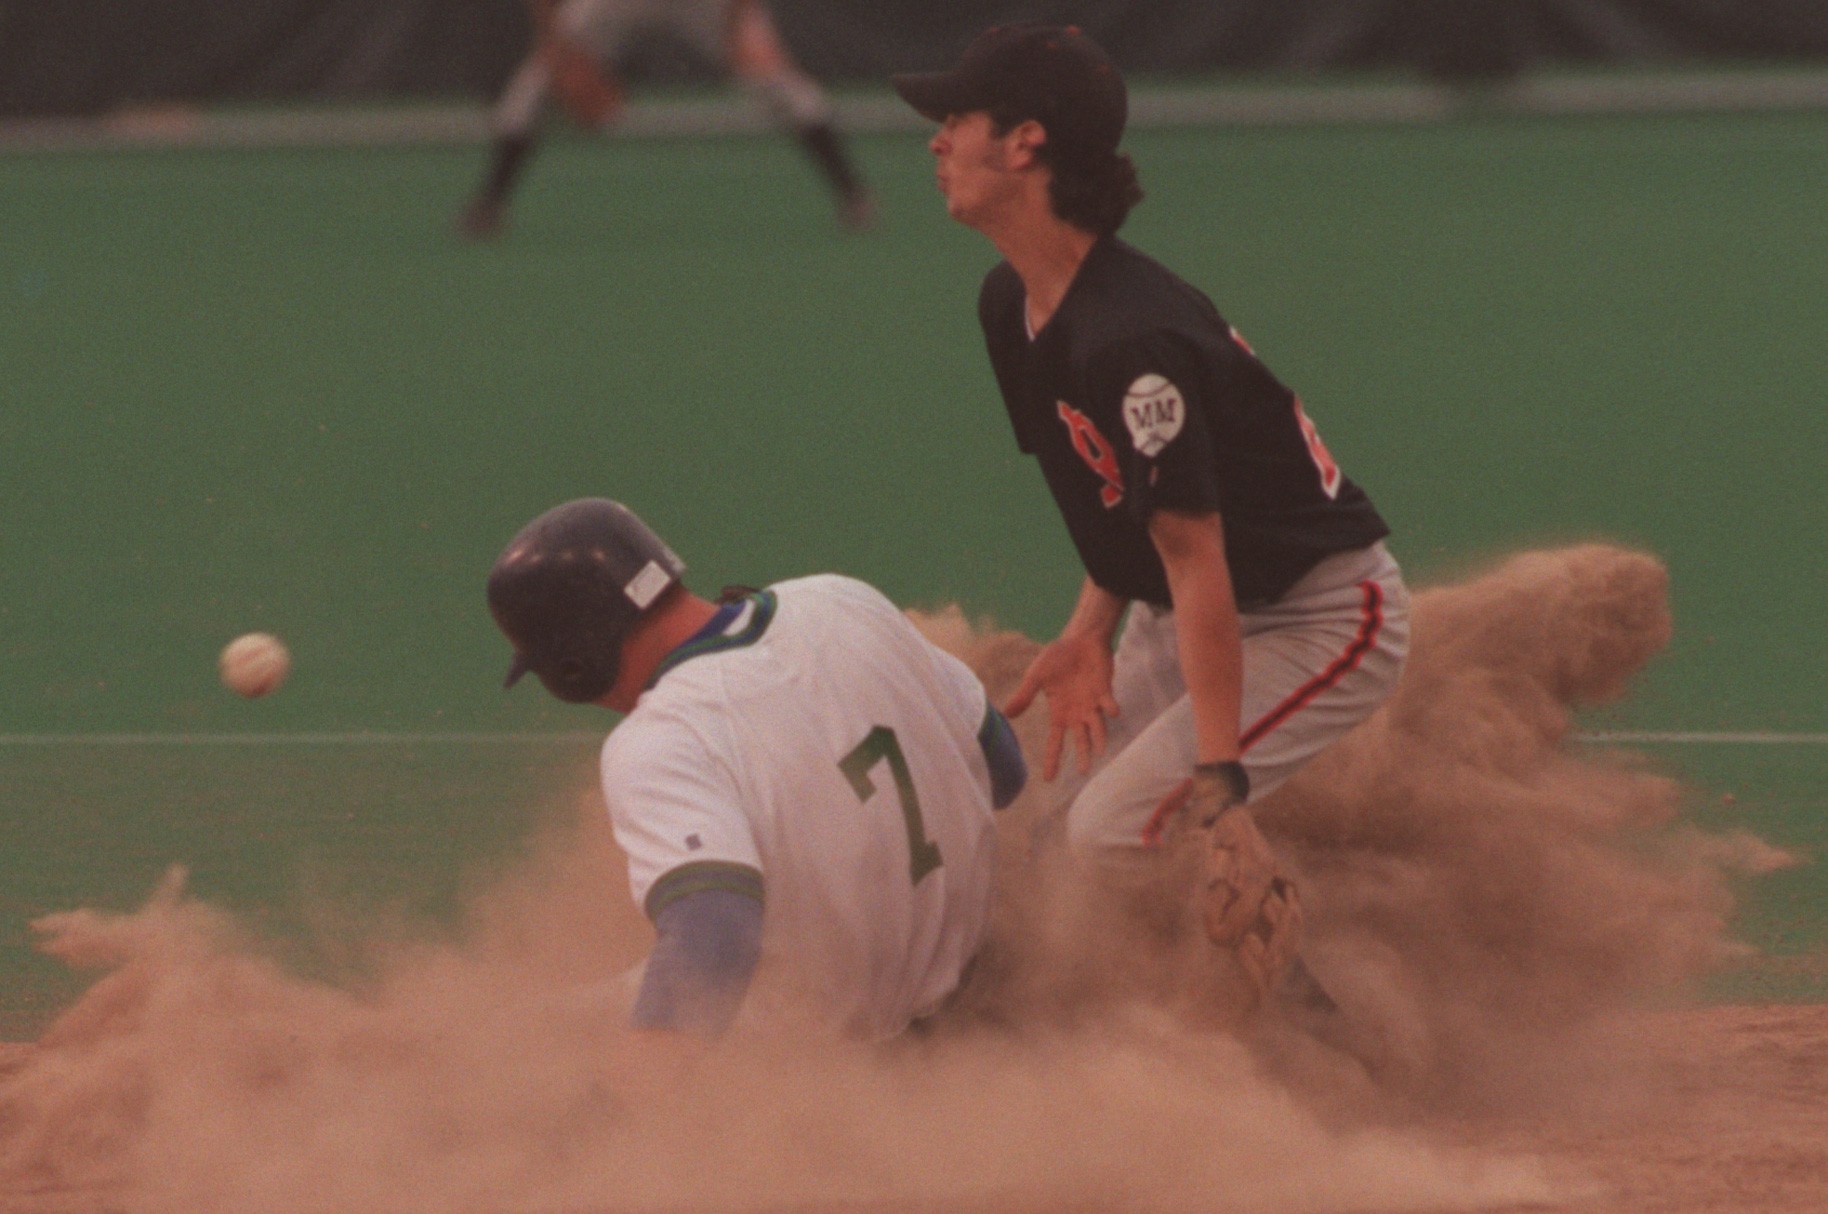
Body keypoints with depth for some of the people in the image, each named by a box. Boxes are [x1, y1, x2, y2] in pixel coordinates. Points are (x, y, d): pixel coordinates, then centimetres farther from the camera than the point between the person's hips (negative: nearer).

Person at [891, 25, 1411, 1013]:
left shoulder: (1128, 341, -31)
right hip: (1173, 615, 10)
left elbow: (1194, 555, -31)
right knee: (1066, 802, 8)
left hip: (1321, 618, -10)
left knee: (1119, 829, -20)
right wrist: (1091, 632, -3)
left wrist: (1219, 782, -34)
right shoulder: (1012, 304, 0)